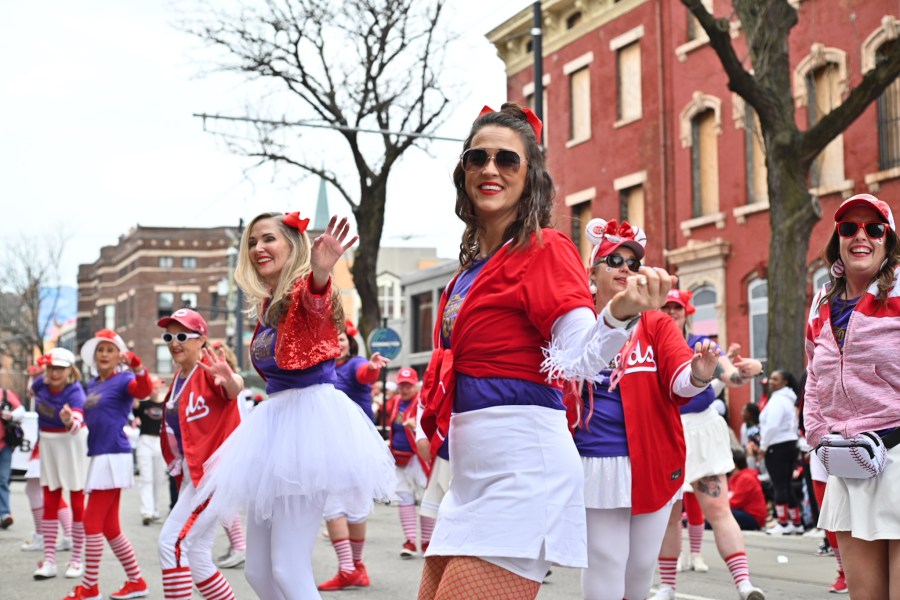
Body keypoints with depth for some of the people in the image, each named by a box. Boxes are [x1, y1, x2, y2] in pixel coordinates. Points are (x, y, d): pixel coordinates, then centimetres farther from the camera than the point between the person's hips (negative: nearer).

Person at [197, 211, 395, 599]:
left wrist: (321, 274, -59)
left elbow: (315, 303, -35)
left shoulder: (304, 291, -9)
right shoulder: (266, 306, 16)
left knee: (288, 569, -13)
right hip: (275, 421, 9)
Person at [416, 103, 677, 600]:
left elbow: (579, 358, -22)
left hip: (522, 467, -9)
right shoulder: (474, 261, 14)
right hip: (471, 468, 9)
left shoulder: (544, 250, -8)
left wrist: (620, 311, -40)